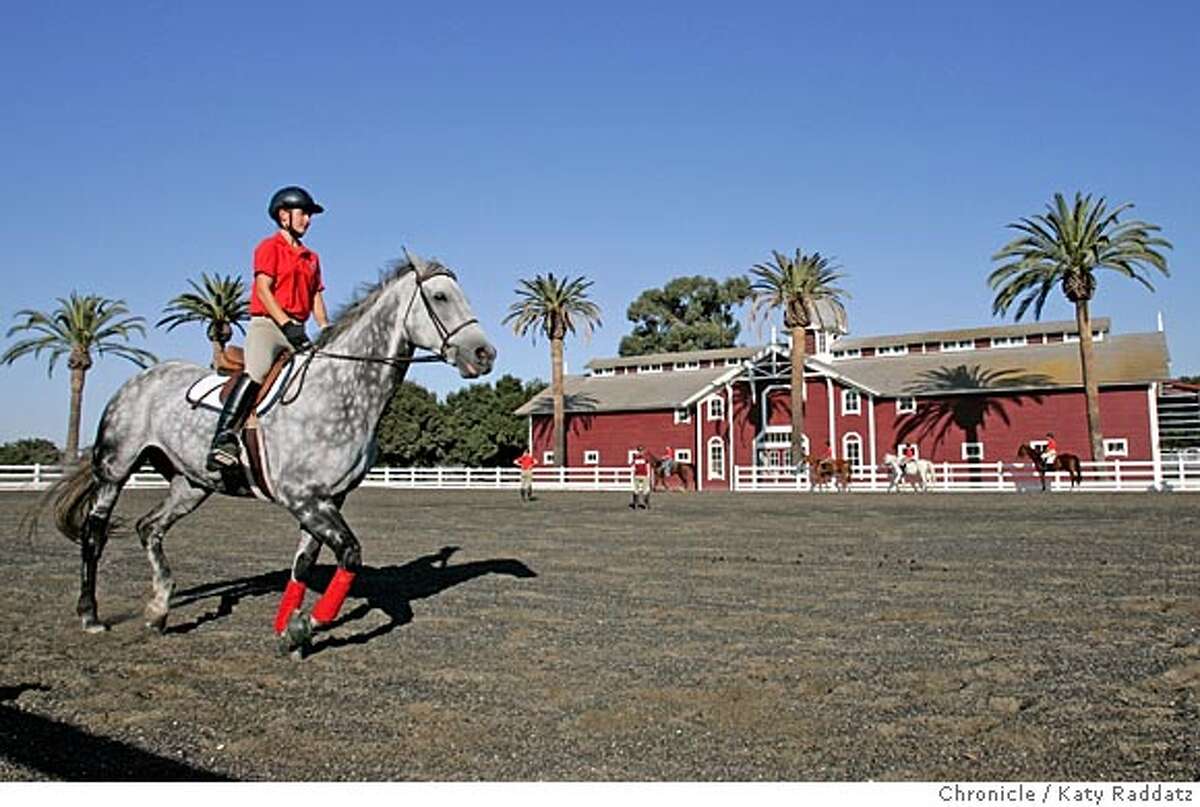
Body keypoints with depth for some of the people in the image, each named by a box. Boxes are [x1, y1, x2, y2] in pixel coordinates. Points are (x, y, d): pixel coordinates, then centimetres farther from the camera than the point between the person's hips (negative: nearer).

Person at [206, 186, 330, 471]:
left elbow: (316, 298, 18)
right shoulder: (269, 247, 3)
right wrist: (286, 324, -20)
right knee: (257, 370, -31)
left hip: (298, 330, 7)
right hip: (267, 323, -7)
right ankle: (224, 439, -36)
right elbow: (263, 290, -9)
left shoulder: (311, 258, 23)